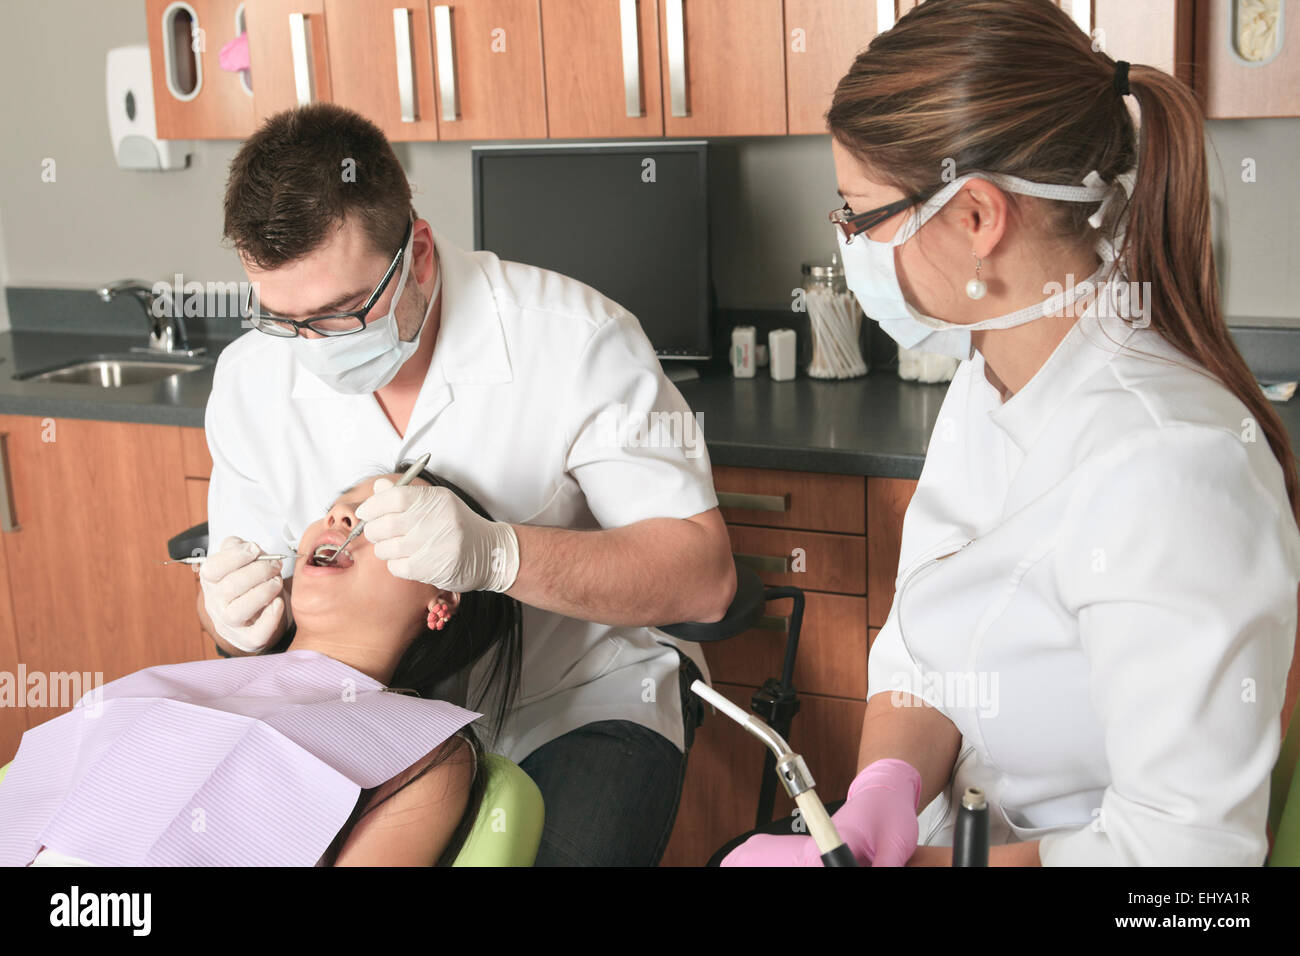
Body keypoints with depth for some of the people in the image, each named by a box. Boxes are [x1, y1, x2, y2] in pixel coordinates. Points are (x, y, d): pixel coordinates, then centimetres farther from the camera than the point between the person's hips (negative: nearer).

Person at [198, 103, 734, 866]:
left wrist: (496, 554, -36)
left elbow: (704, 577, -21)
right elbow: (242, 608, 5)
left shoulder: (575, 339, -18)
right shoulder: (251, 377, -4)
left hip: (581, 696, -3)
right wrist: (239, 620, -21)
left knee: (568, 850, -32)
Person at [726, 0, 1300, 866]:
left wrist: (879, 856, -20)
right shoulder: (986, 381, 3)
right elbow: (918, 648, 3)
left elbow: (1183, 844, -24)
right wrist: (883, 799, -15)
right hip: (952, 828, 7)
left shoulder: (1163, 469, -24)